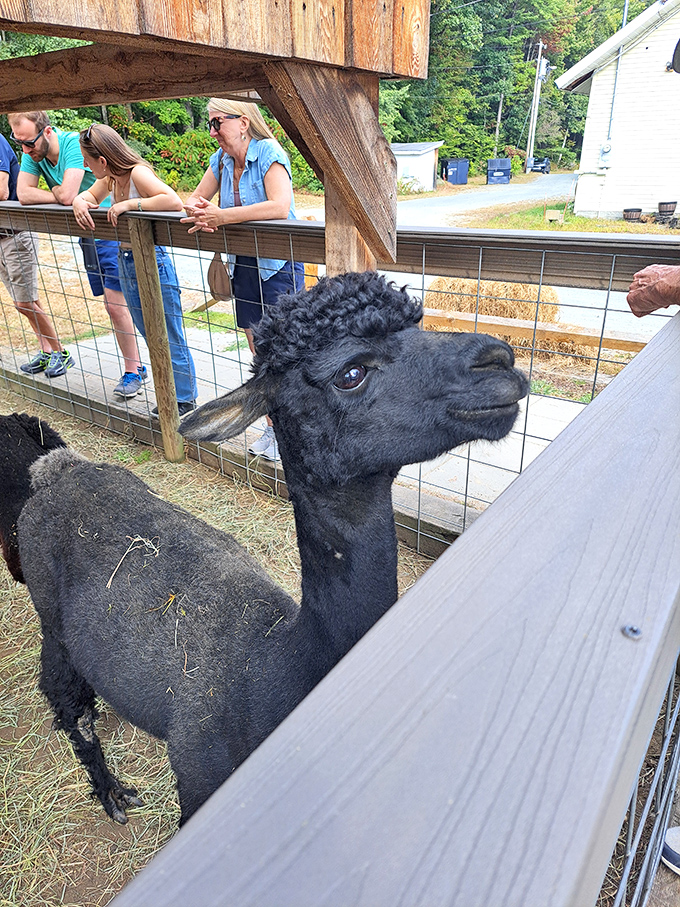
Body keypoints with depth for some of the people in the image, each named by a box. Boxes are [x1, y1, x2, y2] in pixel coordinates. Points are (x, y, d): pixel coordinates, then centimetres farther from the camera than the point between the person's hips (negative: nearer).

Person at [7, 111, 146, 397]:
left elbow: (66, 195, -29)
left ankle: (133, 370, -1)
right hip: (87, 234, 8)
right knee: (112, 304, 9)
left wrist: (55, 190, -8)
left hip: (110, 231, -8)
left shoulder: (74, 143, -20)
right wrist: (61, 195, -14)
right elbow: (23, 194, -5)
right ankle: (135, 363, 18)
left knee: (115, 305, -11)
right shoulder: (32, 153, 2)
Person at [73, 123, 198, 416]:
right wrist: (79, 201, -5)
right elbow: (90, 195, 18)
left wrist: (129, 204, -29)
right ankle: (172, 393, 29)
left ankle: (185, 398, 16)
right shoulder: (111, 176, 5)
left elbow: (174, 201, -34)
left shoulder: (138, 173, -19)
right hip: (125, 262, 9)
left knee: (170, 337, 2)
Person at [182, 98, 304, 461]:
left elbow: (280, 206, -31)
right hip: (244, 265, 7)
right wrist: (198, 210, -13)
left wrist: (220, 216, -28)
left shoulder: (269, 153, -14)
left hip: (279, 265, -7)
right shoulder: (221, 159, 7)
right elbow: (194, 198, 14)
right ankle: (272, 427, 23)